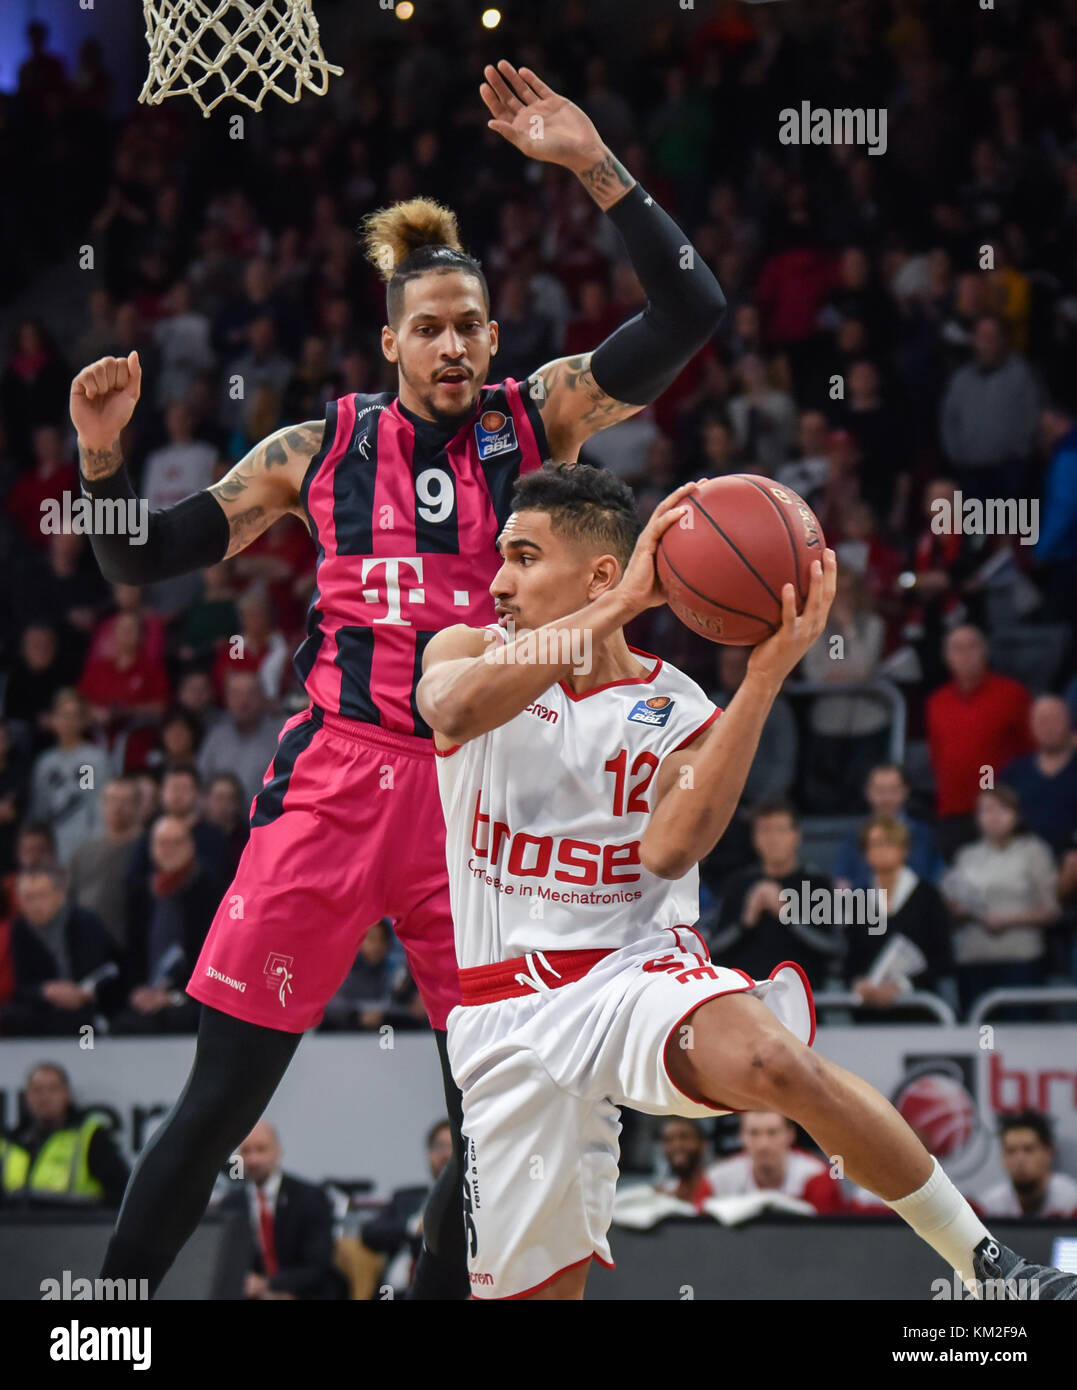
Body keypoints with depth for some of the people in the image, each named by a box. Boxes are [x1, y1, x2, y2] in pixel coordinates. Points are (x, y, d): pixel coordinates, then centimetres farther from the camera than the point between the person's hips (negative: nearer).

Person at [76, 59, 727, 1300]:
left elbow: (690, 313, -7)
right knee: (222, 1099, -5)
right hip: (338, 775, -1)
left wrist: (594, 165, -15)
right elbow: (140, 560, 12)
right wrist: (101, 454, -6)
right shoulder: (319, 448, 6)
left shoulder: (537, 420, 5)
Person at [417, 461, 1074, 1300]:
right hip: (510, 1008, 2)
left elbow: (669, 850, -17)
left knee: (769, 1059, -35)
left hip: (638, 970, -2)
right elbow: (455, 708, -21)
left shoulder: (679, 713, 2)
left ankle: (988, 1264, -22)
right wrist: (616, 610, -24)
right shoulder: (473, 654, 5)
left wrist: (764, 680, -20)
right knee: (532, 1288, 1)